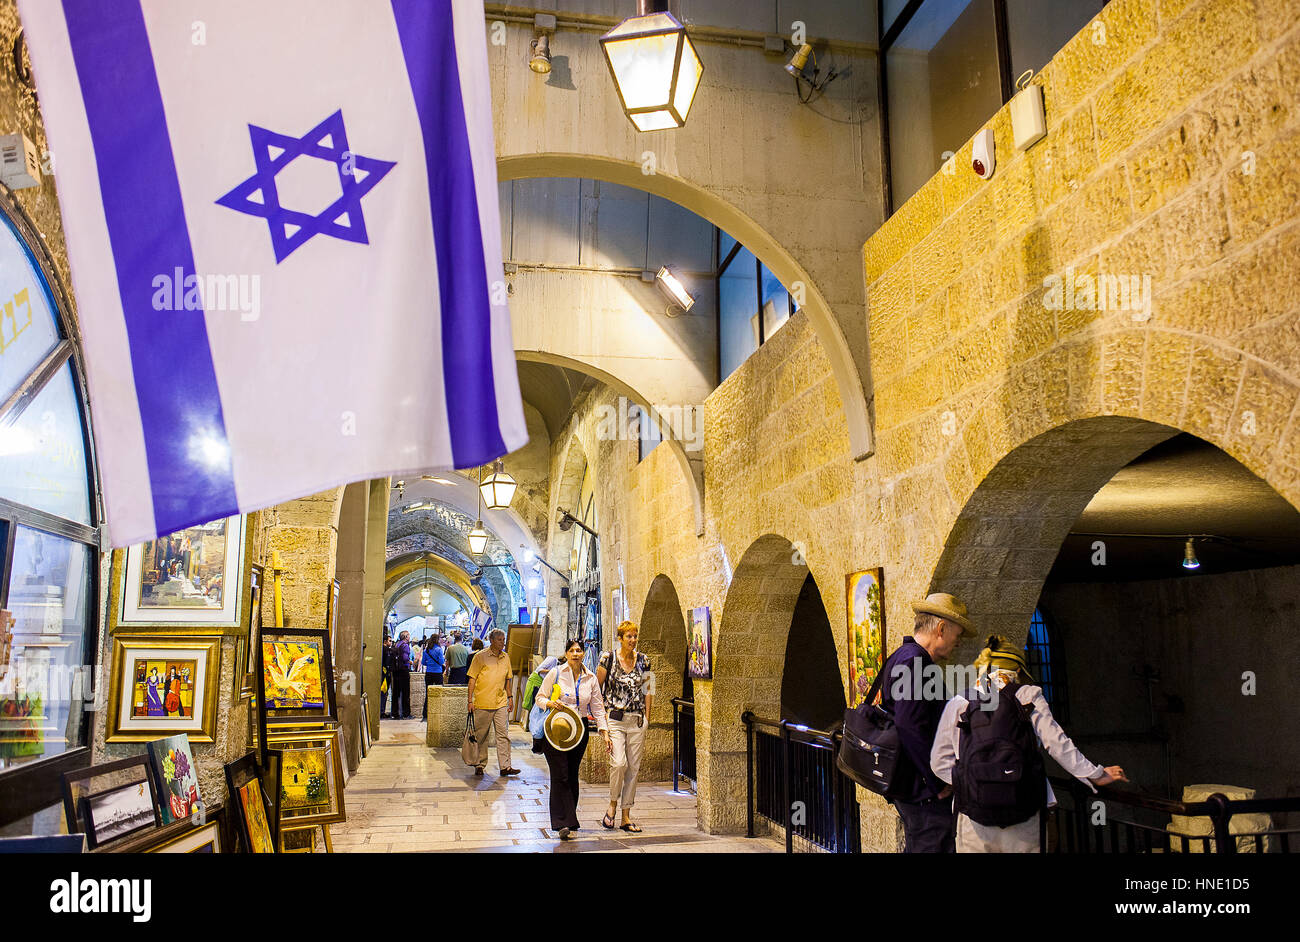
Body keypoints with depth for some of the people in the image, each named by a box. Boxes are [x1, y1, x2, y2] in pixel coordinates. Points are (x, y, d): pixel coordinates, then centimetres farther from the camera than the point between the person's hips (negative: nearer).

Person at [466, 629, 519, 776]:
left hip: (501, 703, 4)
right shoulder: (480, 657, -5)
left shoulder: (506, 657, 10)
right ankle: (479, 765, 19)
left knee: (504, 735, -1)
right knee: (481, 736, 6)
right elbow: (472, 679, -4)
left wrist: (510, 697, 16)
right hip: (483, 703, -4)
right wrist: (470, 700, -8)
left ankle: (505, 766, 2)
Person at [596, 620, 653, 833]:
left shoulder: (643, 660, 6)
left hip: (637, 720, 3)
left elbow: (647, 690, 13)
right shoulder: (608, 657, -3)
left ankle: (626, 817, 14)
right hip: (614, 718, -3)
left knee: (633, 767, 4)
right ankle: (612, 804, 10)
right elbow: (598, 687, 2)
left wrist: (646, 719, 9)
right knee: (619, 763, -16)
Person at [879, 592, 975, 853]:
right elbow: (910, 726, -26)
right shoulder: (914, 662, -18)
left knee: (916, 846, 17)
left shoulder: (902, 657, 16)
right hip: (924, 791, -11)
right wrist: (939, 782, -19)